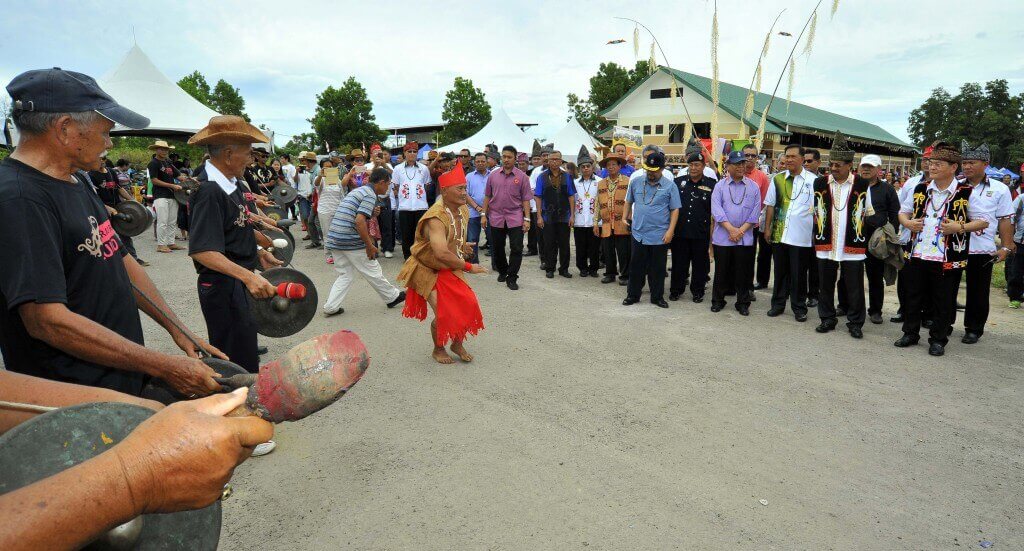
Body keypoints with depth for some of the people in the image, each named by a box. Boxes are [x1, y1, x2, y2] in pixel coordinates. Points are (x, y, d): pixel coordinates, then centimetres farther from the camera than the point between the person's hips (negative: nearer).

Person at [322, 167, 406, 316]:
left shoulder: (358, 190, 18)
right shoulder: (370, 195, -11)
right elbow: (359, 221, -23)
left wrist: (372, 213, 10)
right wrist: (369, 245, -18)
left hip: (334, 239, 8)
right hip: (351, 241, -8)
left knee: (344, 275, 14)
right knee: (373, 272, 7)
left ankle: (331, 307, 7)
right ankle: (392, 297, 21)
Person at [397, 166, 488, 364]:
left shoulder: (463, 211, -2)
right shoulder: (436, 218, -30)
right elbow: (442, 254, -39)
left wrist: (461, 245, 3)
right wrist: (468, 267, -29)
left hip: (450, 269, 7)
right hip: (428, 271, -7)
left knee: (467, 305, -4)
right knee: (444, 313, -13)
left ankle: (458, 344, 21)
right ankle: (438, 350, 17)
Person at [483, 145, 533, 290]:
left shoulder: (522, 176, 1)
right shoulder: (493, 175, 7)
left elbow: (526, 199, 0)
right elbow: (487, 196, 11)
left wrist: (527, 219, -6)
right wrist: (484, 214, 6)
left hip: (515, 217, -2)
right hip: (496, 217, 2)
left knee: (516, 249, -5)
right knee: (497, 248, 11)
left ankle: (511, 278, 5)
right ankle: (502, 271, 34)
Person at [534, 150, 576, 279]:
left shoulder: (567, 176, 5)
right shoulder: (542, 177, 2)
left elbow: (571, 196, 5)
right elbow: (538, 197, 1)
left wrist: (572, 215, -2)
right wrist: (539, 216, -5)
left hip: (564, 216, 1)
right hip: (548, 217, -1)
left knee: (564, 244, 5)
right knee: (549, 244, 5)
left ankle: (564, 269, 16)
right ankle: (550, 269, 17)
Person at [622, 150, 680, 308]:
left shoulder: (670, 186, -4)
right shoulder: (636, 182, 3)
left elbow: (675, 209, -4)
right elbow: (629, 202, 16)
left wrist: (670, 231, -10)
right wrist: (626, 218, 10)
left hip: (660, 236, -2)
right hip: (639, 234, 2)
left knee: (658, 269, 8)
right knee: (636, 267, 10)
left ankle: (657, 297, 22)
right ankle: (633, 295, 22)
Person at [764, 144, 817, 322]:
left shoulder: (813, 180, -2)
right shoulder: (778, 179, 5)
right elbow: (770, 205, 9)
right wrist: (767, 227, 5)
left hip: (802, 236, -2)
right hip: (779, 234, 3)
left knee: (799, 274, 6)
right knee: (780, 271, 12)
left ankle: (799, 308, 18)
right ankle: (778, 304, 24)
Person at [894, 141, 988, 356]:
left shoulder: (966, 193, -5)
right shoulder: (920, 189, 7)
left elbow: (984, 221, -2)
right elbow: (903, 211, 18)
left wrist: (960, 227, -18)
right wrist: (907, 223, -3)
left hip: (948, 259, -4)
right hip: (917, 255, 4)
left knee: (943, 303, 7)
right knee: (913, 298, 13)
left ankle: (938, 340, 21)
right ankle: (910, 333, 27)